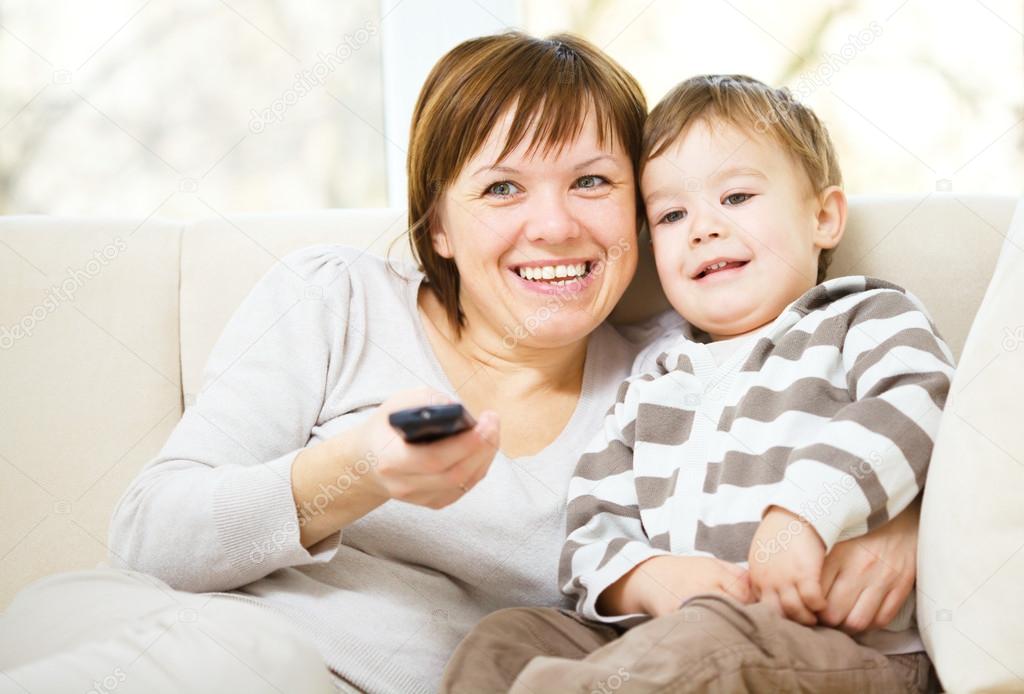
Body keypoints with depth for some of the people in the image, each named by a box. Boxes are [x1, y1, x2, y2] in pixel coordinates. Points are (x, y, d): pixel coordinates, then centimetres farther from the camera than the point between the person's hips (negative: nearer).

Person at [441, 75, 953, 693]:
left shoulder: (870, 318, 9)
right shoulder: (654, 378, 23)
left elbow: (916, 406, -14)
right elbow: (593, 529, 14)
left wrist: (803, 512, -29)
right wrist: (649, 578, -11)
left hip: (844, 643, -5)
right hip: (667, 630, 6)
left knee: (705, 642, -36)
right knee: (502, 638, -12)